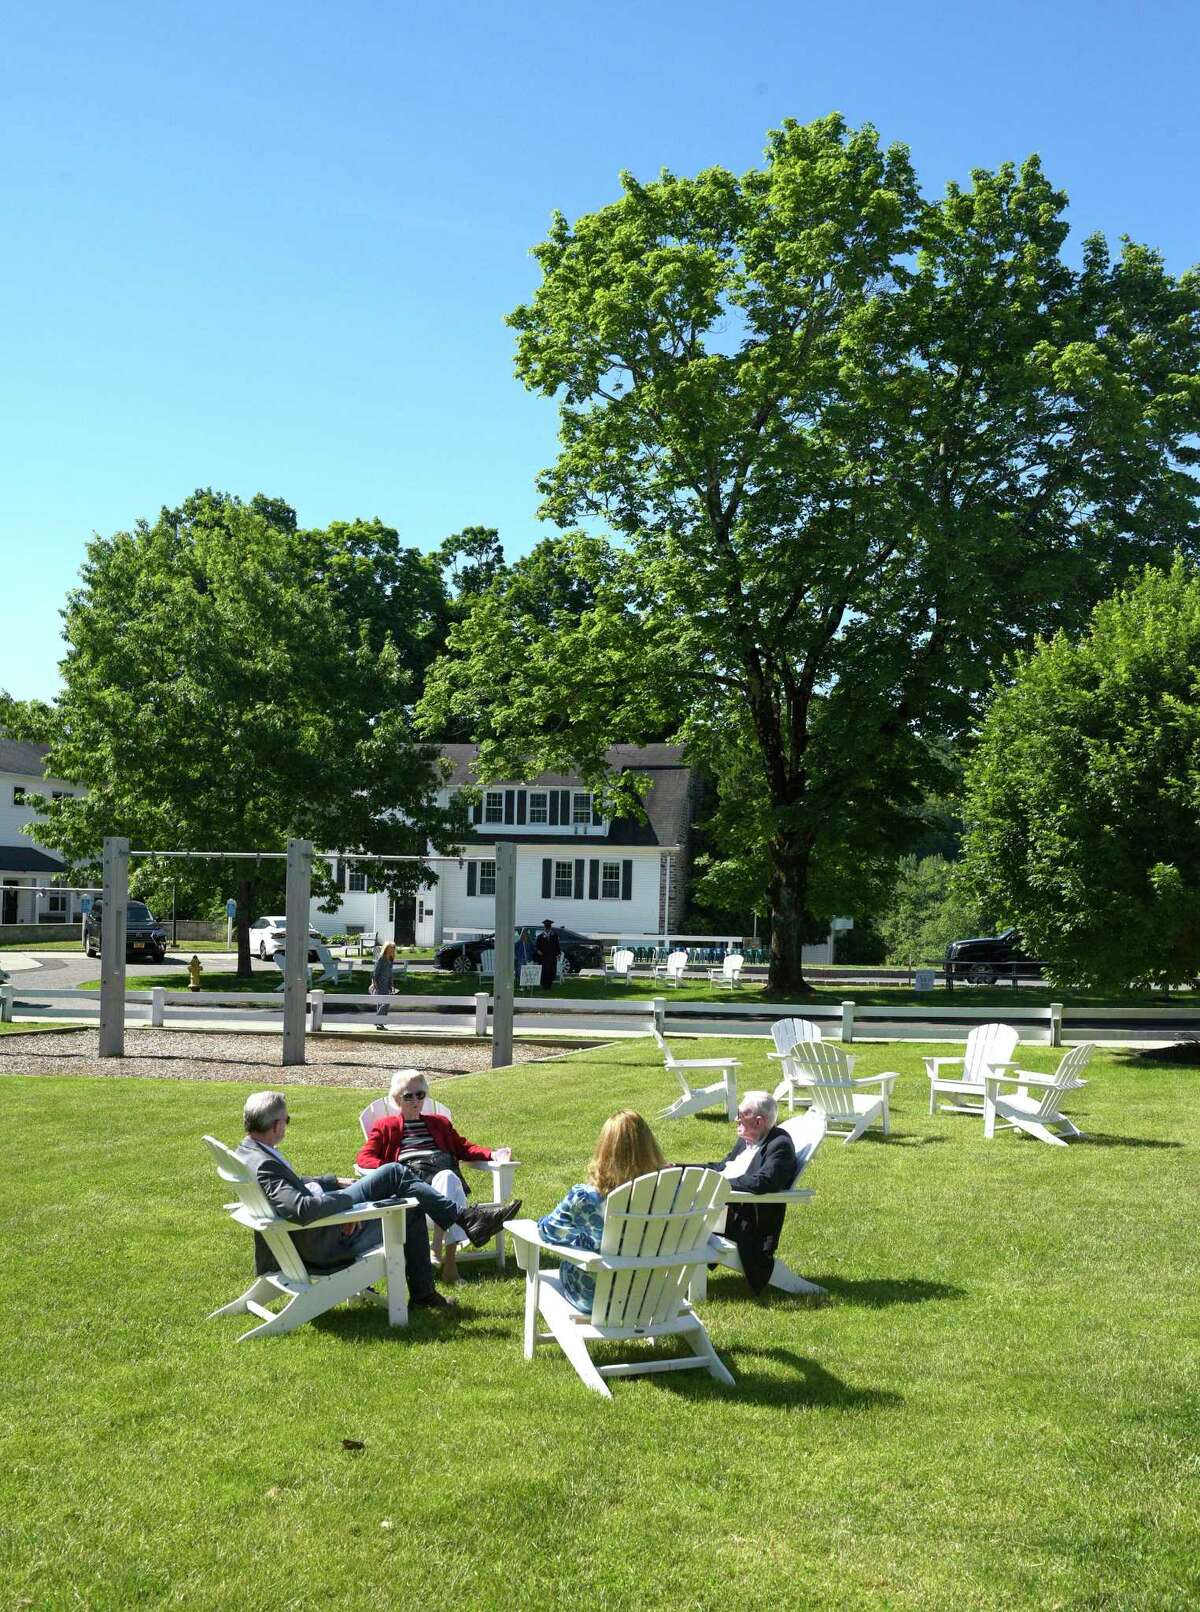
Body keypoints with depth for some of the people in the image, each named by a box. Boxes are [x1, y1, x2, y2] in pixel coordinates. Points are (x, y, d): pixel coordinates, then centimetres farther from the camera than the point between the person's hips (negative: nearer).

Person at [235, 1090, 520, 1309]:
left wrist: (335, 1182, 15)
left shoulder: (247, 1151, 3)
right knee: (395, 1174, -5)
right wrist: (348, 1198, -27)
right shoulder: (264, 1166, -30)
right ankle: (467, 1219, 8)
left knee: (403, 1190, 11)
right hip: (323, 1245, -10)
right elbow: (302, 1208, -42)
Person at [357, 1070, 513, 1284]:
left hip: (444, 1168, 3)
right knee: (447, 1178, -37)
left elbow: (462, 1146, 31)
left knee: (447, 1178, -37)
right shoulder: (386, 1126, 26)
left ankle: (450, 1256, -45)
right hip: (410, 1175, -3)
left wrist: (491, 1154, 12)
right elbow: (364, 1157, 14)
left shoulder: (439, 1122, 37)